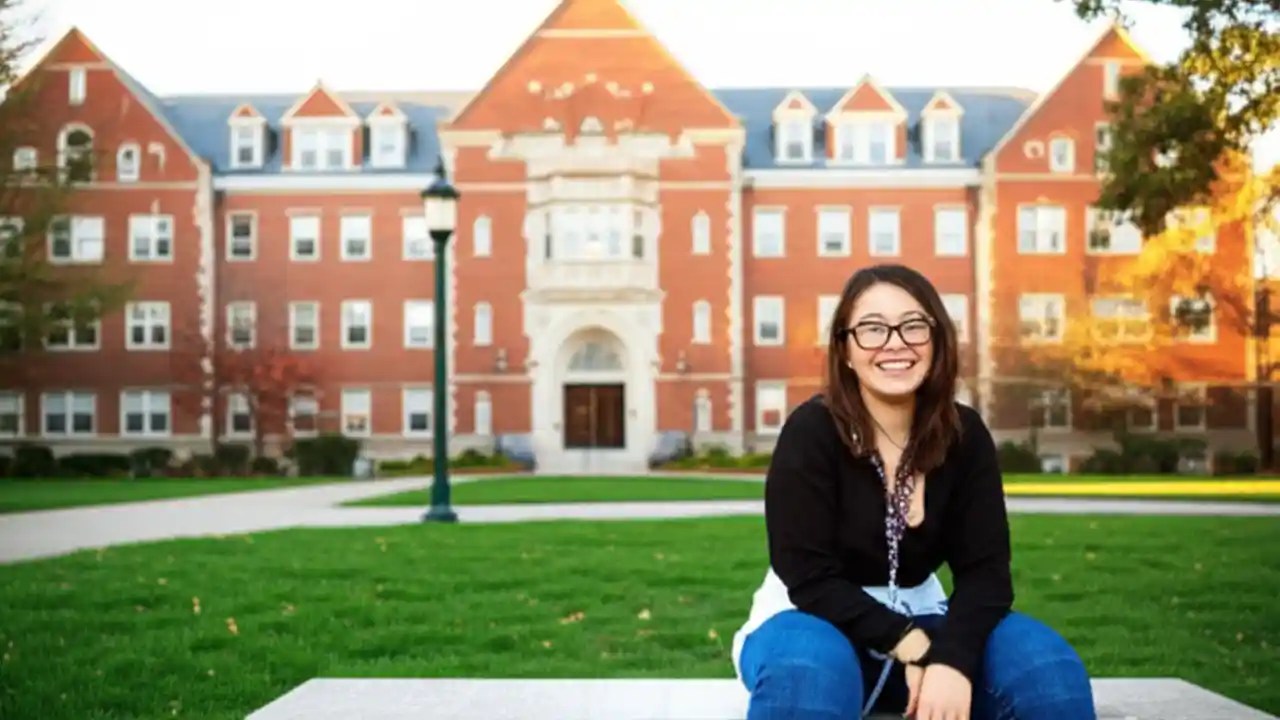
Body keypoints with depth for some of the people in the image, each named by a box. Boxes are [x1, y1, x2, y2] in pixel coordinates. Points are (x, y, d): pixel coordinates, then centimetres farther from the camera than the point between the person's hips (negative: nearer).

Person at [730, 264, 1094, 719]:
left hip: (917, 620, 5)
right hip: (818, 620, -4)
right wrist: (911, 646, -28)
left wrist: (951, 656, -29)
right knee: (809, 669, -40)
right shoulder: (811, 432, -16)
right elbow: (810, 580, -19)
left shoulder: (964, 435, -4)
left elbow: (985, 569, -10)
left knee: (1047, 662, -22)